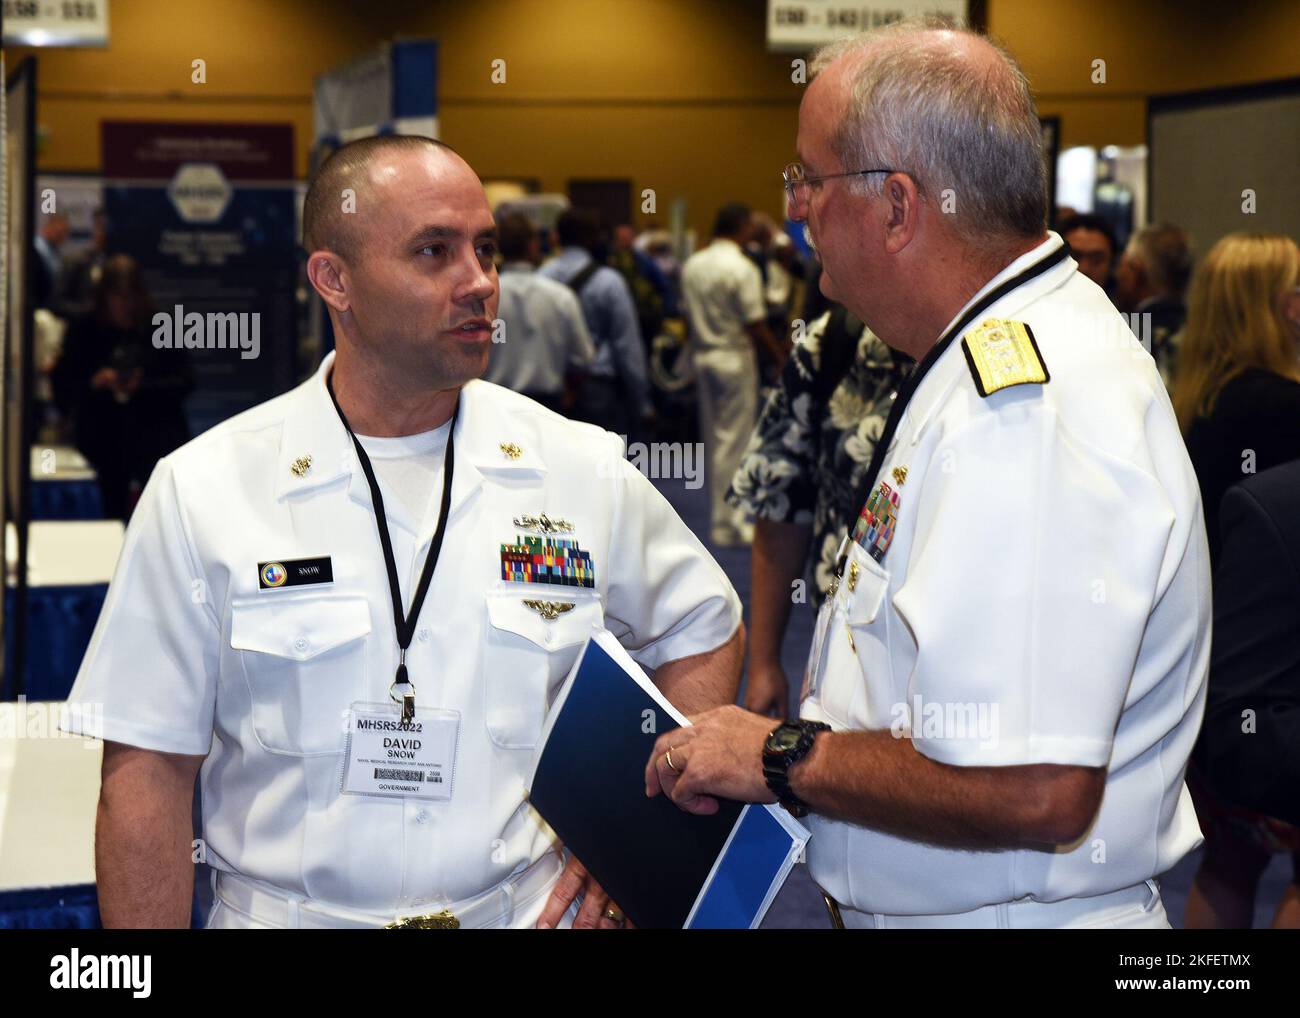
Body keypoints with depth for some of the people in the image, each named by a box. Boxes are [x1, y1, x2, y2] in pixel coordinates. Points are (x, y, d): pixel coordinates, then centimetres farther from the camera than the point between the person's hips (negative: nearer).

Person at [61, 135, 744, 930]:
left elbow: (704, 633, 19)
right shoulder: (203, 490, 0)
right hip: (285, 911, -1)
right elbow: (149, 770, 1)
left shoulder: (584, 470, 5)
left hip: (527, 909, 1)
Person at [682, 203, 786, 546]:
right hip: (735, 357, -7)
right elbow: (755, 325, -15)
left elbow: (688, 314, 10)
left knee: (713, 438, 13)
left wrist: (698, 349, 18)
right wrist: (781, 357, -5)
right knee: (733, 441, -2)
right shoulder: (742, 269, -16)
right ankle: (726, 524, 0)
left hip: (702, 354, 7)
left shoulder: (692, 266, 6)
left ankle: (723, 513, 21)